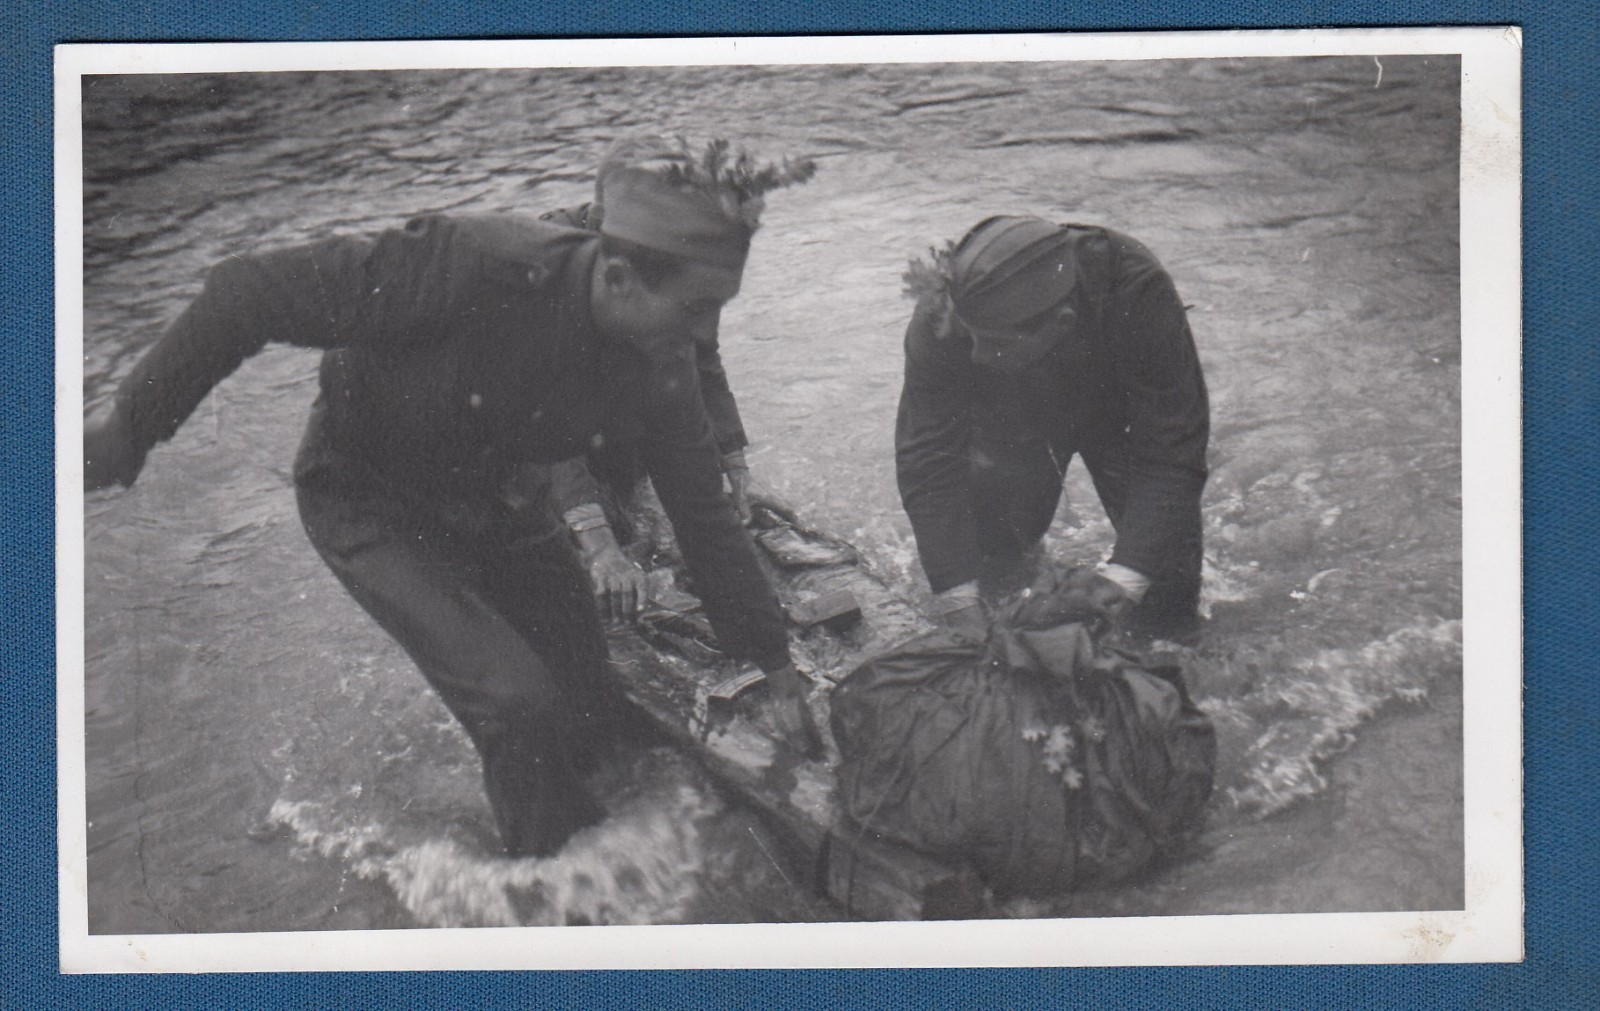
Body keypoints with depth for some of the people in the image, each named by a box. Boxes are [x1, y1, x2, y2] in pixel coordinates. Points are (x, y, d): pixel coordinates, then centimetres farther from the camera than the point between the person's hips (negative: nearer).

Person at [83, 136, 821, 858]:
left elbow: (704, 516, -6)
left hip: (498, 509, 5)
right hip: (367, 501, -5)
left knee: (597, 713, 5)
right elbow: (250, 294, -31)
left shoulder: (658, 362, -20)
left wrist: (779, 672, -2)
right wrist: (125, 435, -24)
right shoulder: (471, 267, -38)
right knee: (521, 704, -19)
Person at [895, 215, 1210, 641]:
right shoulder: (940, 324, -37)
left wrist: (1127, 572, -42)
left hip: (1117, 416, -1)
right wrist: (956, 594, -33)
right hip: (1012, 426, 2)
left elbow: (1173, 452, -35)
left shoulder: (1139, 298, -42)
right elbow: (928, 460, -29)